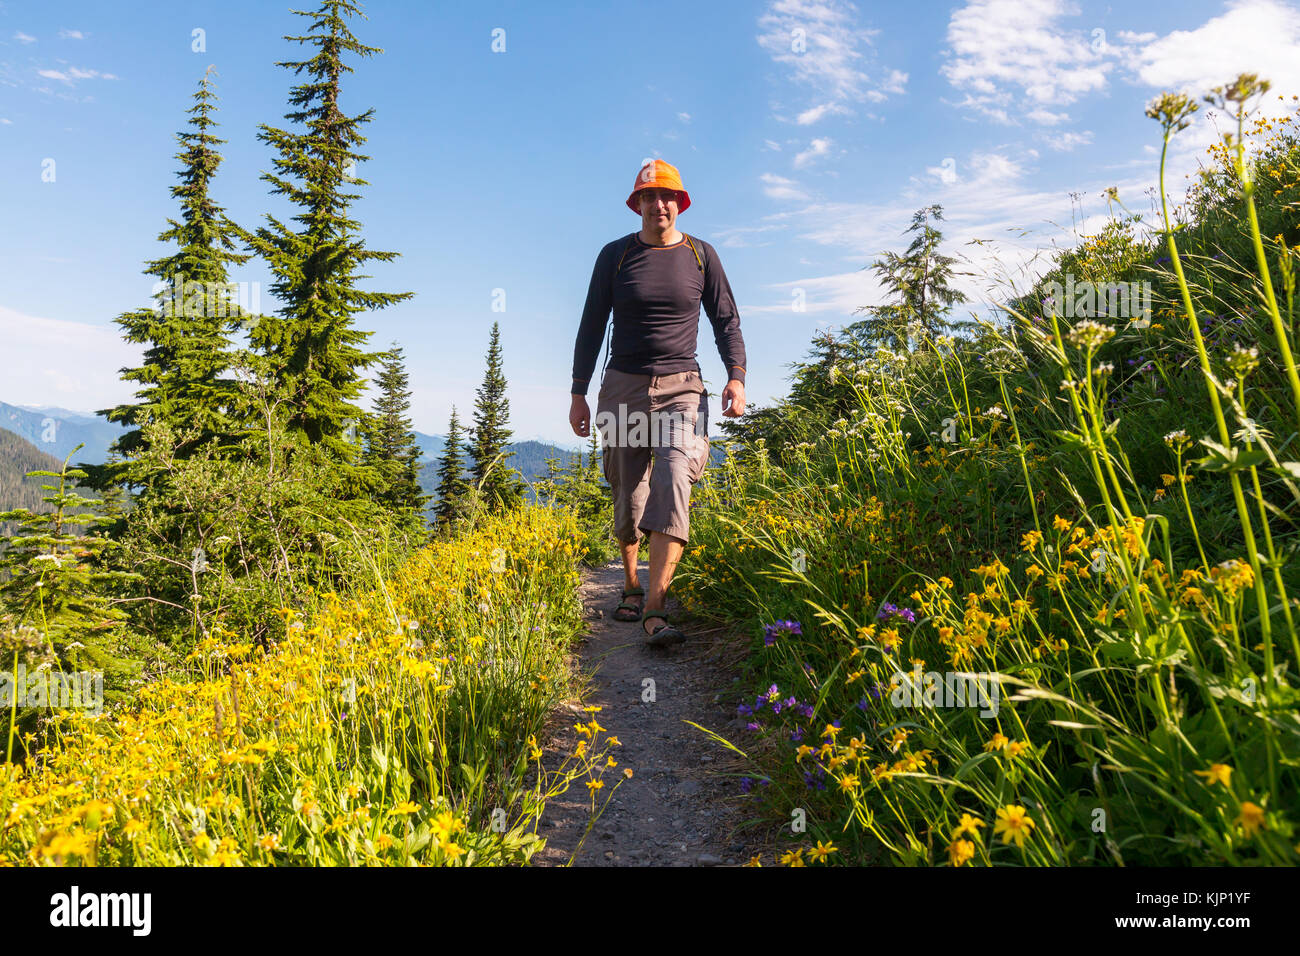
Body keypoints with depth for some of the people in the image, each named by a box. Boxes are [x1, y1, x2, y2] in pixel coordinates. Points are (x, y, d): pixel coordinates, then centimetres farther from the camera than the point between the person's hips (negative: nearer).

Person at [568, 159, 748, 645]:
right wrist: (578, 392, 4)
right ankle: (631, 586, 29)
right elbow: (591, 325, 9)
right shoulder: (615, 255, 6)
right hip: (624, 386, 1)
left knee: (674, 480, -21)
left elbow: (726, 320, 11)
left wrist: (736, 377, -3)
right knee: (628, 496, 5)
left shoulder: (700, 255, 8)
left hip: (681, 388, -1)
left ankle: (655, 609, -24)